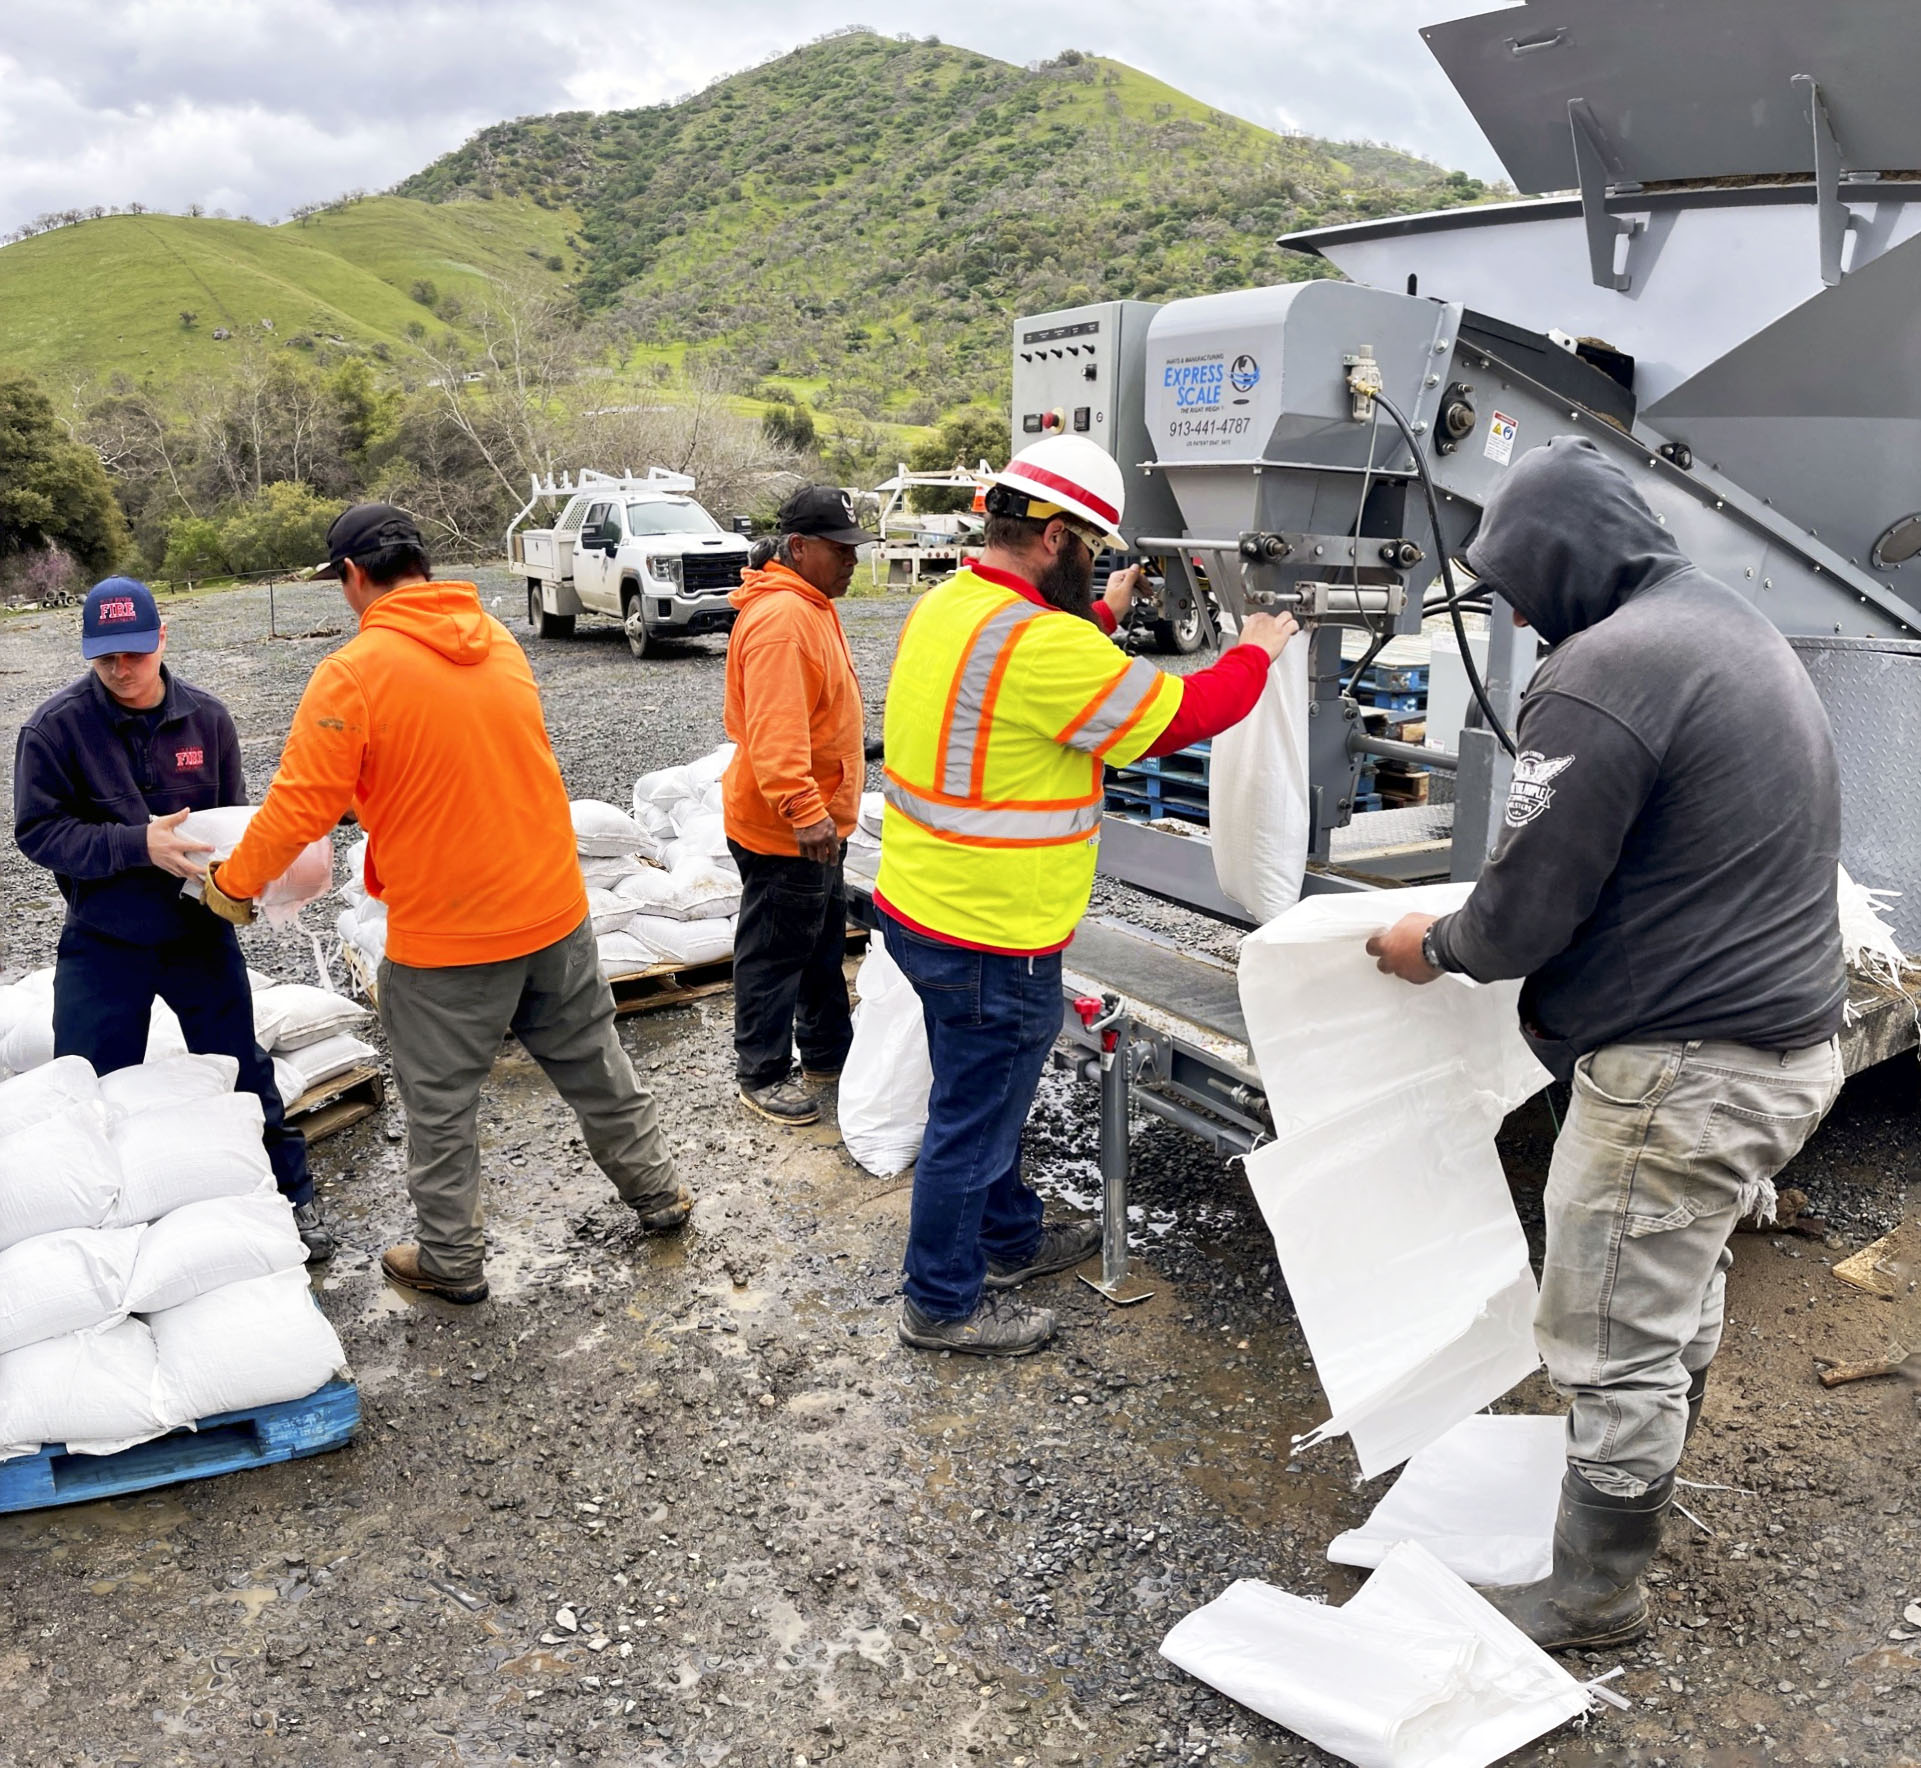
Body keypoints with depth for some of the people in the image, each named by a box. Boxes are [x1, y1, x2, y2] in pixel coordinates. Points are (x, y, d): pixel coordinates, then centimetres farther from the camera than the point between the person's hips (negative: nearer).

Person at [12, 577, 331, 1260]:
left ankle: (293, 1197, 27)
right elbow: (38, 831, -13)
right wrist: (139, 844, -25)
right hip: (102, 945, -1)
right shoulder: (55, 727, -12)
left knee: (243, 1074, 11)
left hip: (200, 931, 1)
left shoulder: (206, 716, -5)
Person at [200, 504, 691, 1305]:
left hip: (444, 937, -6)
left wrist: (233, 882, 1)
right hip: (554, 909, 6)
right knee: (593, 1064, 21)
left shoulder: (354, 672, -16)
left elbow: (300, 804, -14)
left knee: (440, 1105, 13)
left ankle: (452, 1260, 27)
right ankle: (656, 1192, 36)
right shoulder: (497, 640, 5)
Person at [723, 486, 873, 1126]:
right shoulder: (781, 618, -23)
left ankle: (828, 1050, 37)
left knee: (825, 947, 22)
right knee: (776, 955, 3)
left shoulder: (810, 606, 12)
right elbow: (774, 732, -32)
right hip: (783, 831, -11)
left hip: (816, 824, 11)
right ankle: (763, 1075, 17)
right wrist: (804, 812, -37)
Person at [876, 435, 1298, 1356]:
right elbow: (1184, 715, -18)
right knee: (972, 1121, 8)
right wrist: (1255, 652, 0)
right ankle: (942, 1304, 26)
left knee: (987, 1096, 26)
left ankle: (1011, 1237, 47)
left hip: (922, 905, 10)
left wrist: (1104, 613, 28)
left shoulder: (943, 607, 5)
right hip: (989, 938, -10)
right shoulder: (1039, 646, -26)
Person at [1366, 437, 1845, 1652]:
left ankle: (1598, 1592, 24)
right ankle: (1640, 1497, 49)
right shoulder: (1739, 628, 11)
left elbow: (1525, 914, -20)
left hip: (1681, 1072, -11)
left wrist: (1434, 947, 1)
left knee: (1616, 1345, 6)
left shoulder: (1603, 673, -21)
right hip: (1789, 1039, 11)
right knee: (1683, 1293, 28)